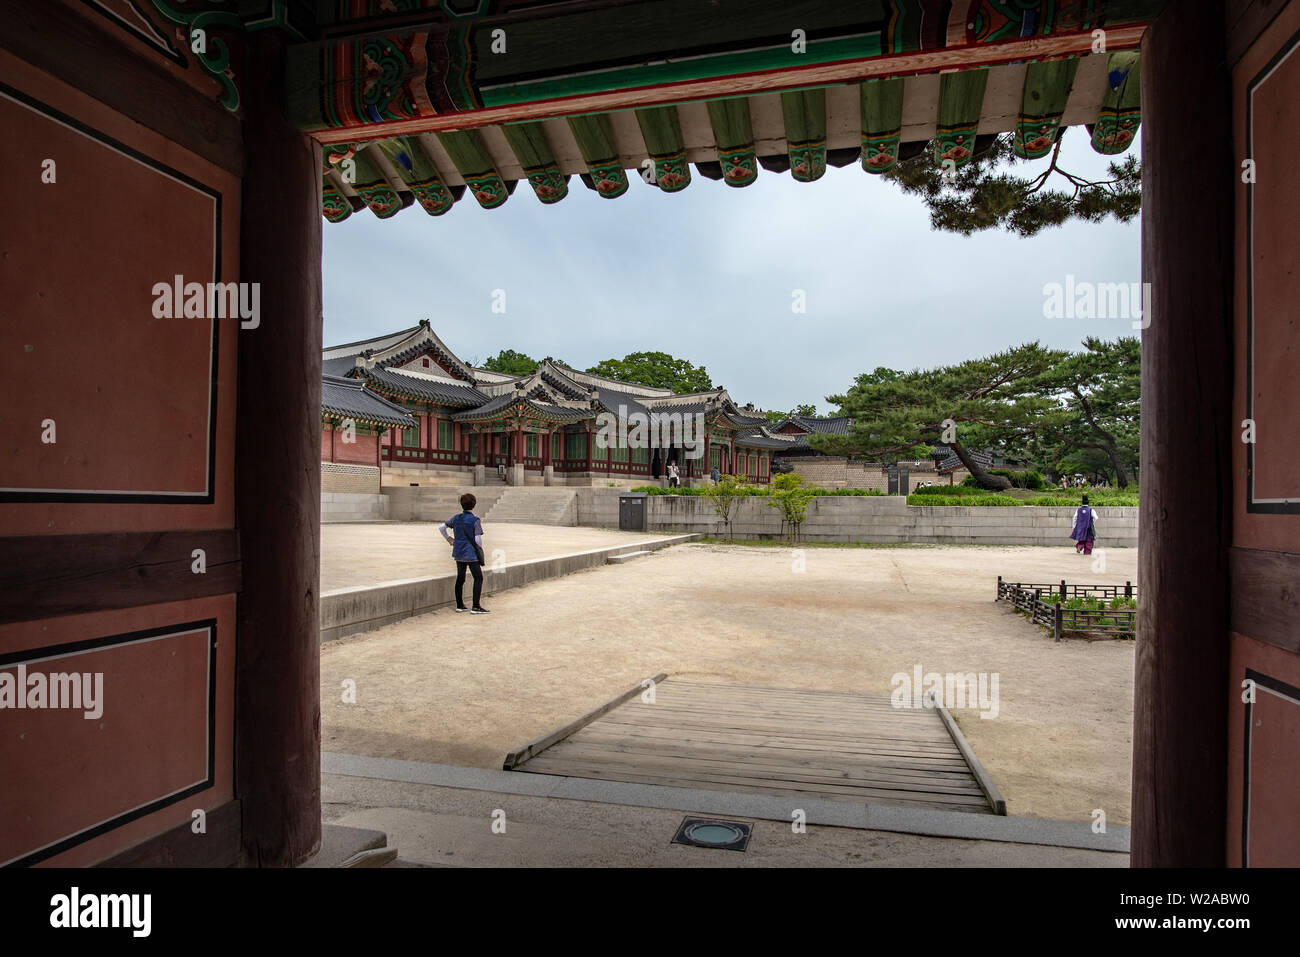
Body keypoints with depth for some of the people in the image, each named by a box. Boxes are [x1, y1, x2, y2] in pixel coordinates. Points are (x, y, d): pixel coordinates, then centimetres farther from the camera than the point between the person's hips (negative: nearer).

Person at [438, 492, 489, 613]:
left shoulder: (456, 518, 3)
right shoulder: (475, 520, -12)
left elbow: (441, 527, 8)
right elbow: (478, 539, -15)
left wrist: (449, 538, 19)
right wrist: (480, 549, 4)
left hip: (459, 553, 6)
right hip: (471, 553, -6)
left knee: (460, 578, 14)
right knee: (478, 578, 1)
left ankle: (459, 605, 20)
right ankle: (476, 607, -4)